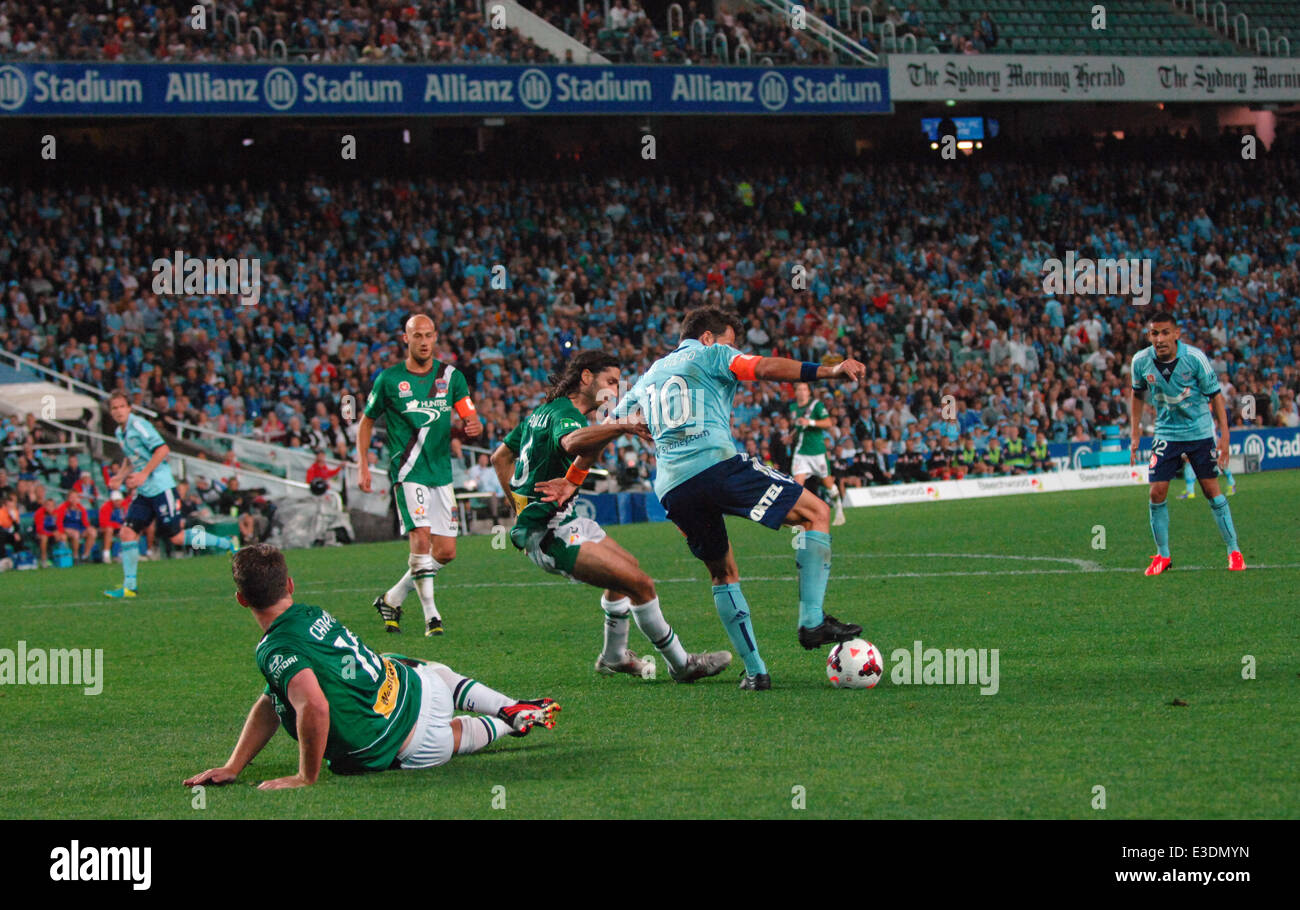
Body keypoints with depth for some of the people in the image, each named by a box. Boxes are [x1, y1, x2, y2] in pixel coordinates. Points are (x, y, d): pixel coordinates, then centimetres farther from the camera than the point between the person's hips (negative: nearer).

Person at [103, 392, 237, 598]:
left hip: (160, 486, -8)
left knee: (176, 538, -5)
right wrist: (119, 476, 11)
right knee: (128, 532, -4)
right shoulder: (119, 432, 12)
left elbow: (163, 449, -21)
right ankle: (129, 587, 0)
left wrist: (143, 474, -24)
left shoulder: (139, 425, -14)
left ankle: (227, 544, 11)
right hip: (142, 492, 8)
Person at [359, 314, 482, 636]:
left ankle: (392, 600, 21)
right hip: (407, 472, -4)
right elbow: (367, 421, 10)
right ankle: (431, 615, -15)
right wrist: (362, 466, 1)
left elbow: (471, 419, 4)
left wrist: (474, 426, -21)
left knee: (446, 552, 3)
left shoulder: (451, 376, 6)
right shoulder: (389, 380, -1)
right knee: (421, 538, -21)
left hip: (441, 473, 4)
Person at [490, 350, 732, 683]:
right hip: (551, 533, -11)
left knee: (629, 566, 25)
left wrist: (523, 505, 23)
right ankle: (681, 665, -5)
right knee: (640, 583, -15)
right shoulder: (565, 414, -18)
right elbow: (572, 443, -45)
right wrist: (621, 427, -54)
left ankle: (614, 656, 38)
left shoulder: (544, 411, 14)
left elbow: (500, 457, 24)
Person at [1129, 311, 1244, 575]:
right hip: (1166, 433, 2)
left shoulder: (1195, 358, -17)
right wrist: (1135, 434, 7)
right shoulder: (1141, 361, -10)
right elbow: (1137, 393, 10)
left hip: (1200, 432, -2)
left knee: (1211, 489, -2)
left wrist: (1224, 435, -13)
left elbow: (1215, 395, -8)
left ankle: (1234, 551, 10)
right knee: (1157, 492, -6)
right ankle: (1162, 555, 8)